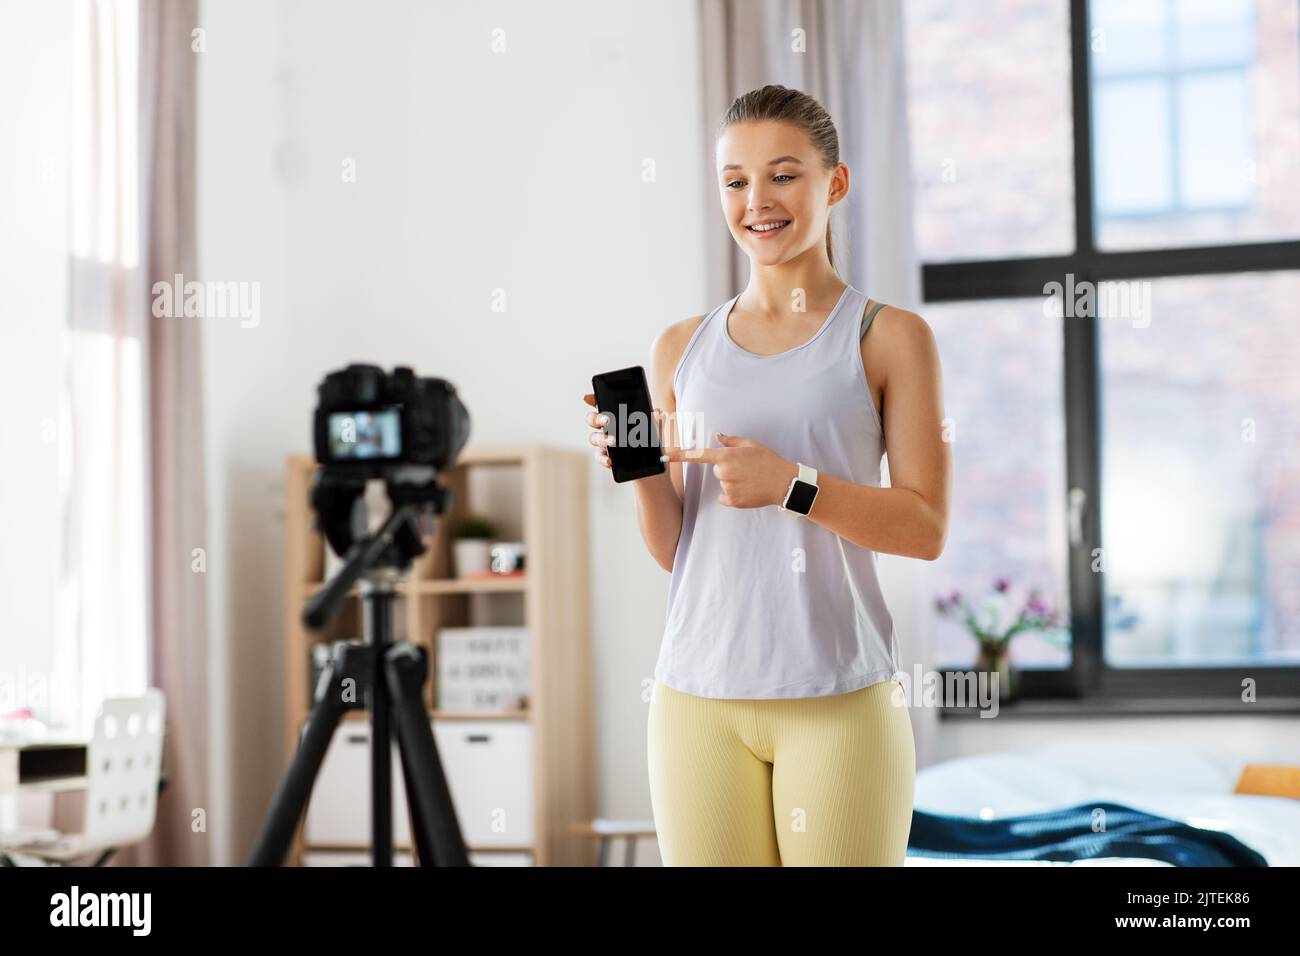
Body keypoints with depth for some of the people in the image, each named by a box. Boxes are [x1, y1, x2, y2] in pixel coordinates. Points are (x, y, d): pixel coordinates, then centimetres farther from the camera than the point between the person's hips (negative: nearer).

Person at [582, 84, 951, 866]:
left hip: (840, 700, -3)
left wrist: (792, 485, -17)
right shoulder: (682, 349, 11)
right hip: (699, 695, 3)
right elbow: (673, 549, 12)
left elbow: (926, 527, -4)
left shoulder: (889, 338, 2)